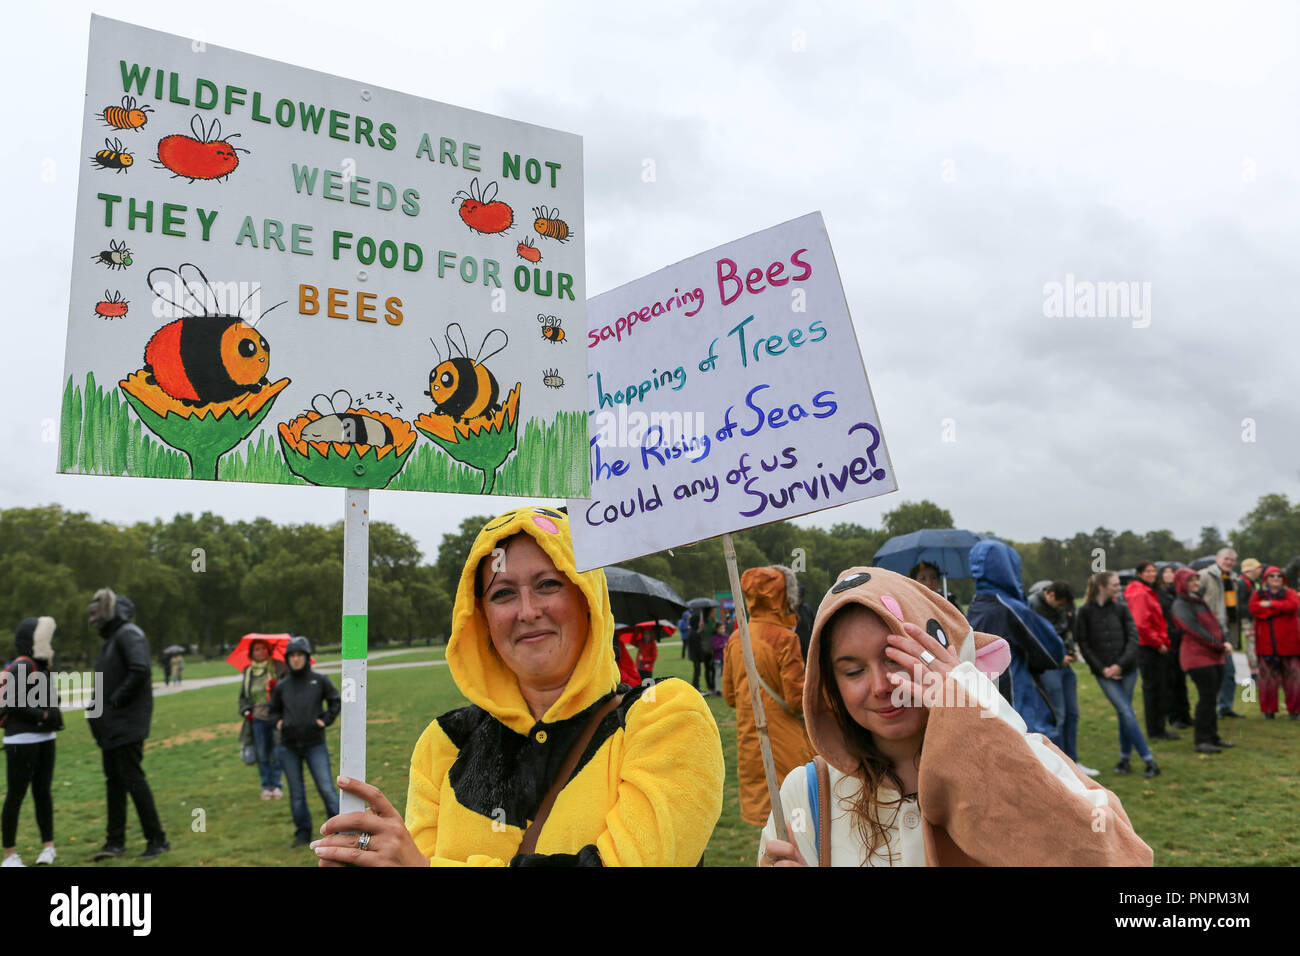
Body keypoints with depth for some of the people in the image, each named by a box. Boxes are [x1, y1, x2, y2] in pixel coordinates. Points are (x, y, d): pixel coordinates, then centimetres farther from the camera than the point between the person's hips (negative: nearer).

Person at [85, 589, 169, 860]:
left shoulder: (129, 635, -14)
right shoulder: (111, 638, 17)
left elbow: (140, 670, -28)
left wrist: (116, 700, -20)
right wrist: (99, 704, 7)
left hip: (127, 725, -10)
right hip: (111, 726, 10)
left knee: (133, 779, -6)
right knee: (114, 782, 14)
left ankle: (157, 839, 2)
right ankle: (115, 841, 23)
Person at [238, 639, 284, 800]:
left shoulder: (277, 668, 3)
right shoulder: (248, 672, 14)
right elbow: (243, 696, 21)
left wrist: (276, 686, -22)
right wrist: (245, 711, 6)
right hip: (257, 718, 3)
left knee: (276, 753, -3)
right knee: (262, 755, 4)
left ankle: (276, 785, 9)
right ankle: (266, 786, 15)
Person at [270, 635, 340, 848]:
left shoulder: (320, 681, -1)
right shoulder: (282, 686, 6)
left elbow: (335, 701, 9)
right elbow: (273, 711, 19)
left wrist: (326, 720, -4)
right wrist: (277, 722, 0)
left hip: (315, 745, -2)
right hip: (288, 747, 3)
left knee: (326, 789, -5)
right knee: (296, 793, 9)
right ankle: (303, 834, 21)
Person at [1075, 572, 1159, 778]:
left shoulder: (1121, 610, 5)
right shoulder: (1085, 612, -2)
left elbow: (1133, 638, 0)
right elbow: (1084, 645, -1)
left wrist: (1120, 664, -11)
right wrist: (1102, 668, -8)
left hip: (1127, 670, 2)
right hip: (1104, 673, -2)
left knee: (1124, 713, 6)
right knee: (1126, 713, -7)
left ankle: (1124, 758, 20)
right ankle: (1148, 759, -2)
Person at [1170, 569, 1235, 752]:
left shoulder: (1200, 600, 19)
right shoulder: (1181, 605, -9)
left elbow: (1215, 624, 16)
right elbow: (1196, 631, -16)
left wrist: (1225, 643, -3)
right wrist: (1220, 646, -14)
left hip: (1214, 657, 8)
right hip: (1198, 656, -8)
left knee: (1211, 698, 12)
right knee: (1207, 698, -9)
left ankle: (1213, 737, 21)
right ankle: (1202, 741, -5)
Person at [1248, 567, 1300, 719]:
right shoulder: (1257, 595, 12)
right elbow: (1254, 610, -9)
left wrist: (1271, 604, -12)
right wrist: (1280, 608, -8)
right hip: (1266, 644, 0)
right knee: (1267, 677, 1)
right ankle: (1269, 710, 10)